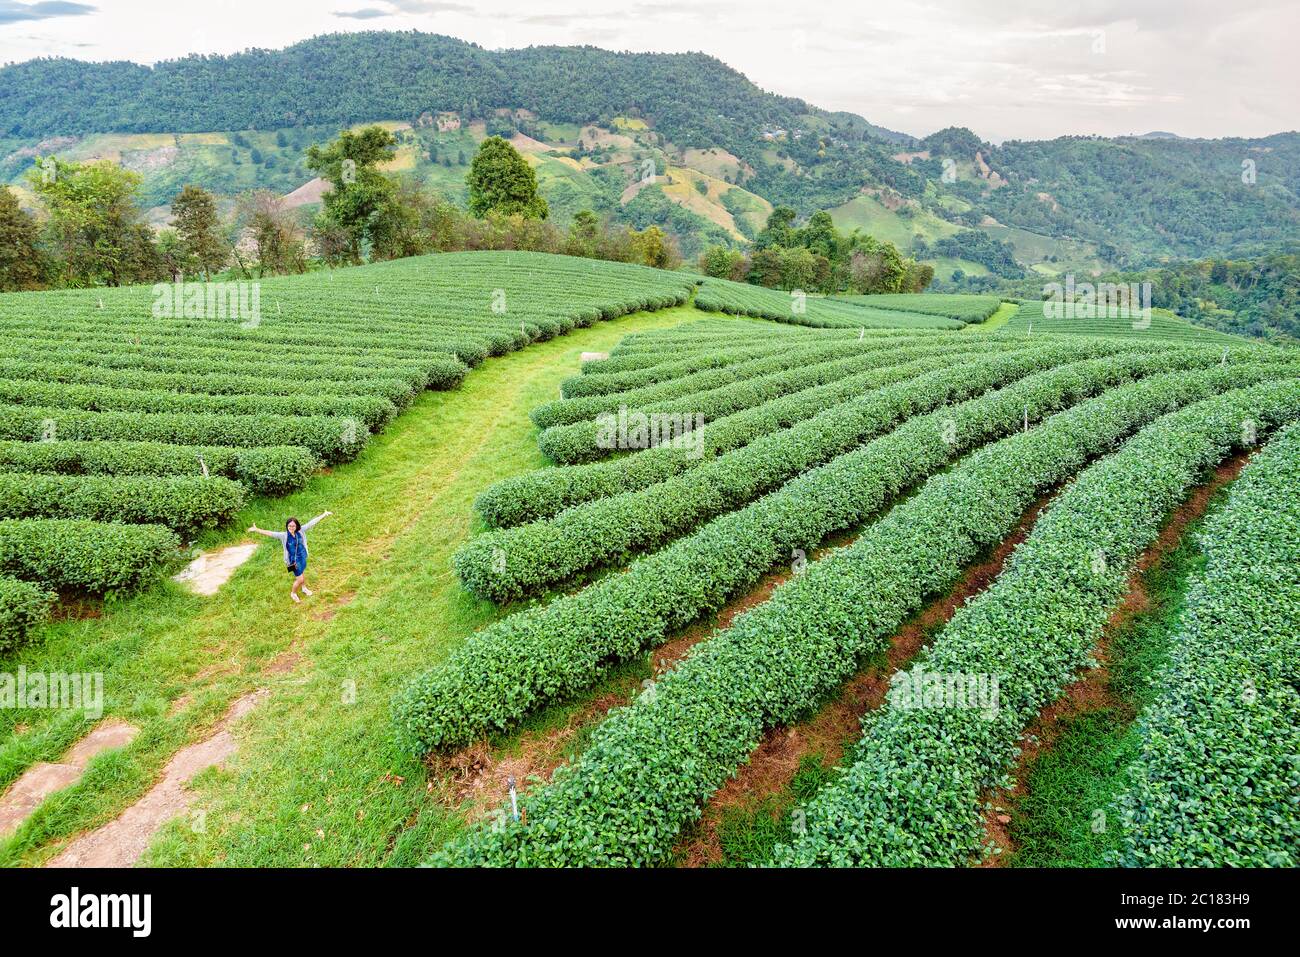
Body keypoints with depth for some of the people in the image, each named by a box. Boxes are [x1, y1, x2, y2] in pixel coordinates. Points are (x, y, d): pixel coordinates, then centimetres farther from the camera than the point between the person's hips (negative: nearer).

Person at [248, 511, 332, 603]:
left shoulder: (300, 531, -16)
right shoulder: (284, 535, -24)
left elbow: (312, 522, -13)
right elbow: (270, 533, -31)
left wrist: (324, 514, -10)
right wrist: (256, 530, -40)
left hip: (302, 557, 4)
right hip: (293, 560, -4)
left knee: (302, 573, 28)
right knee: (300, 579, 3)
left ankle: (304, 588, 55)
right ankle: (293, 593, 32)